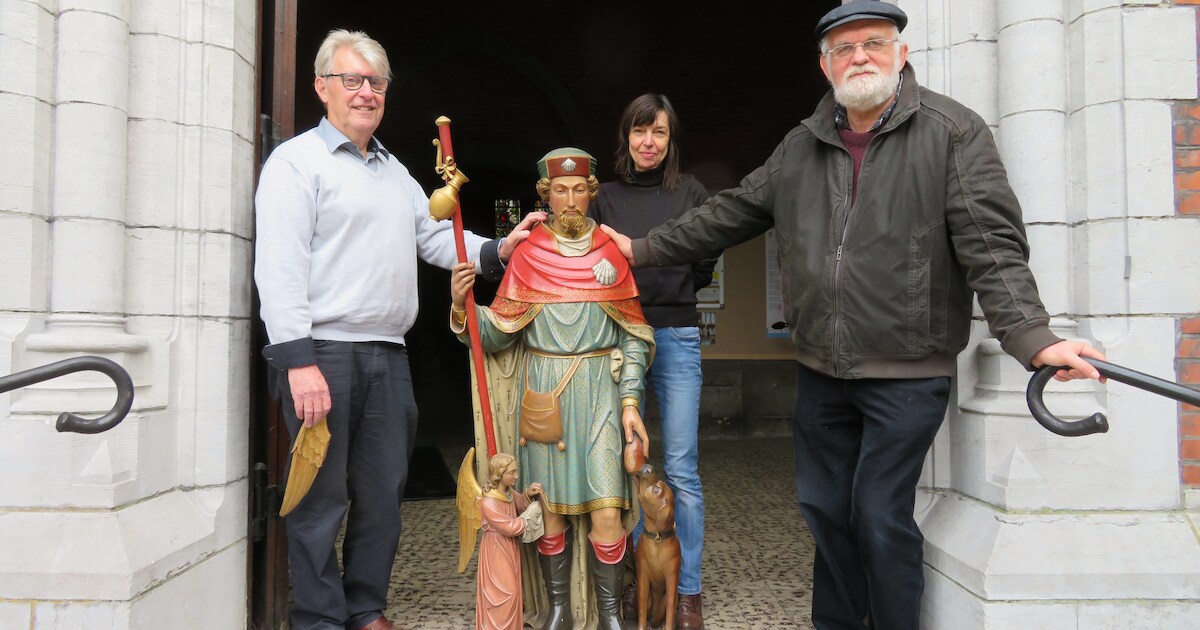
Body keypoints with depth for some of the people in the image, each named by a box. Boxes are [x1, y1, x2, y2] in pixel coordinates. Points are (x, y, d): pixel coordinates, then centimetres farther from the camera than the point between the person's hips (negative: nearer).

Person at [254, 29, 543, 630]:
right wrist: (299, 360, -19)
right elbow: (279, 268, -12)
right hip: (322, 353, -7)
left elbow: (438, 238, 20)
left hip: (387, 356, 7)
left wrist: (497, 250, 1)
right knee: (322, 495, 0)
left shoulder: (396, 172, 22)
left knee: (383, 492, 11)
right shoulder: (297, 160, -2)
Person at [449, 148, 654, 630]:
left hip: (599, 389, 0)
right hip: (542, 389, 0)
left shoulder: (611, 253, 6)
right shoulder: (527, 254, 5)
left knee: (605, 508, -6)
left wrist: (630, 402, -1)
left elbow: (633, 336, 6)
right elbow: (498, 335, 2)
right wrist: (462, 305, -16)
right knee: (550, 506, 4)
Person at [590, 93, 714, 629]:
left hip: (675, 337, -2)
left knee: (681, 469, -2)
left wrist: (639, 254, -3)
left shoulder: (690, 193, 5)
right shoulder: (605, 197, 9)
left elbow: (703, 269, 5)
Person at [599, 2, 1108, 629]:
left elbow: (992, 245, -14)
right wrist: (644, 248, 14)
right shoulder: (802, 146, 9)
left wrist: (1033, 336, -27)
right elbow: (730, 213, 15)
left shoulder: (954, 131, -6)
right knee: (825, 507, 16)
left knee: (881, 515, -1)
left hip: (908, 371, -5)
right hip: (821, 368, 6)